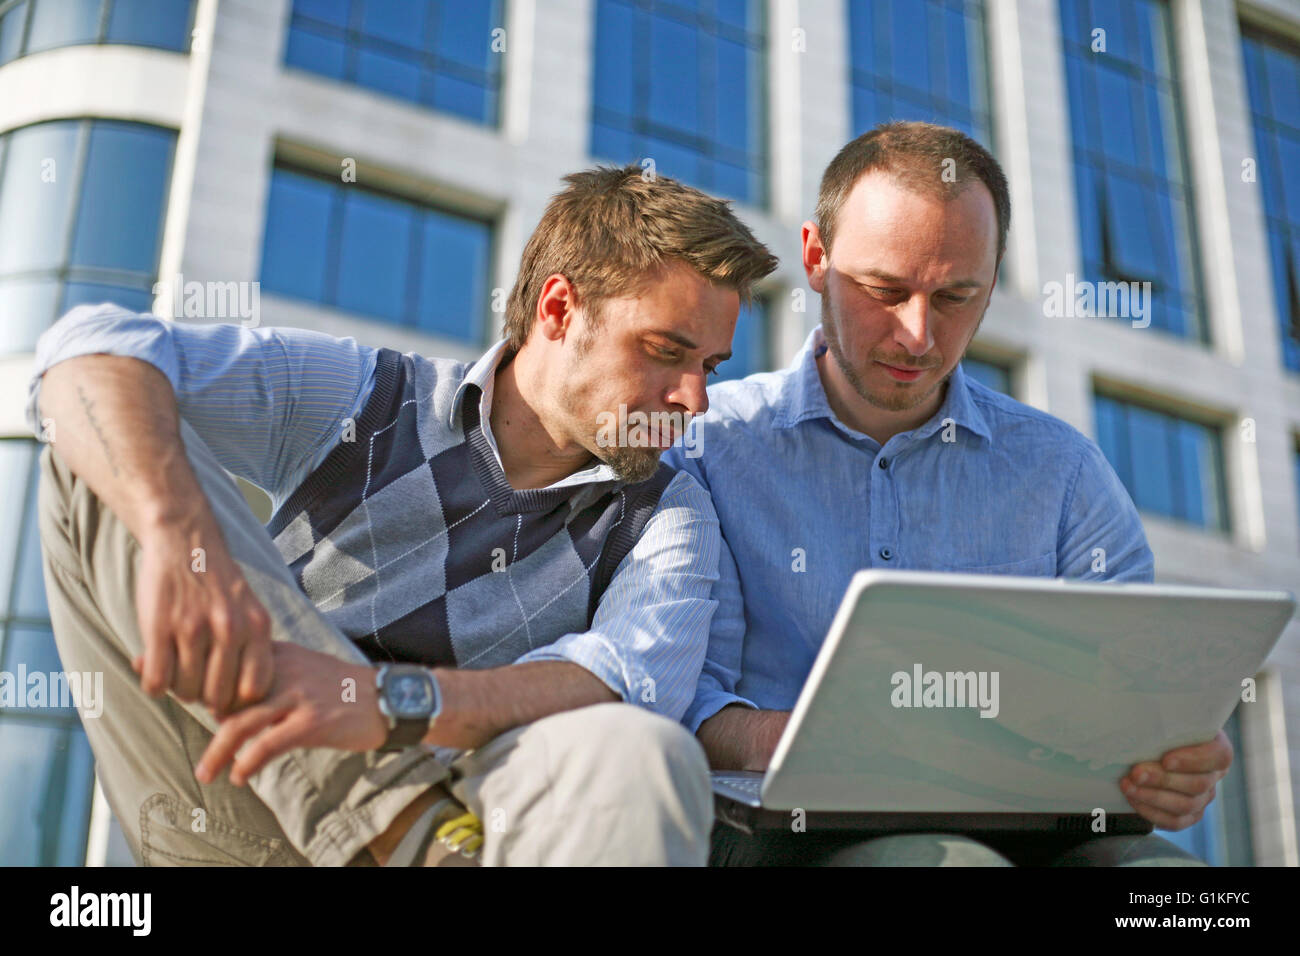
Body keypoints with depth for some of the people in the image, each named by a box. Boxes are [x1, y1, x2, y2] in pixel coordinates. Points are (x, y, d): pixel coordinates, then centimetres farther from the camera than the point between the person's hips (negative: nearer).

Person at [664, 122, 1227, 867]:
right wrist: (769, 742, -26)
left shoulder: (1062, 470, 15)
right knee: (957, 860, -35)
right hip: (779, 826, -3)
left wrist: (1176, 765, -15)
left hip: (1007, 823, 3)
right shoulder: (707, 443, 6)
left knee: (1153, 859, -29)